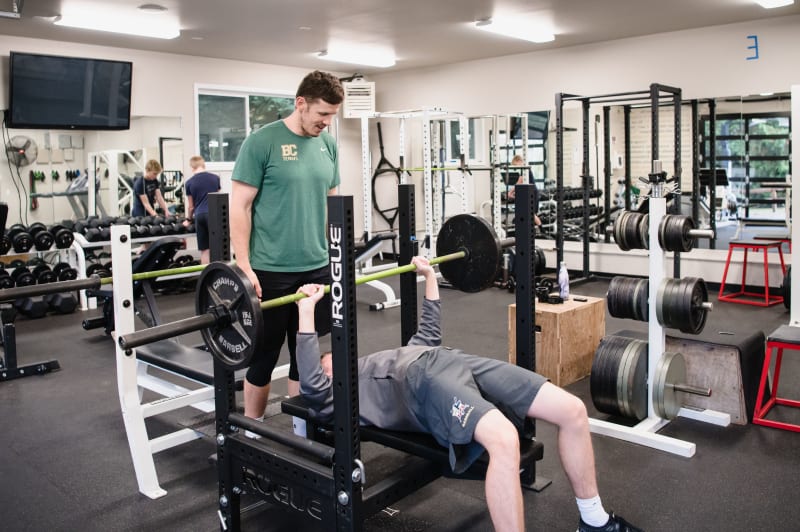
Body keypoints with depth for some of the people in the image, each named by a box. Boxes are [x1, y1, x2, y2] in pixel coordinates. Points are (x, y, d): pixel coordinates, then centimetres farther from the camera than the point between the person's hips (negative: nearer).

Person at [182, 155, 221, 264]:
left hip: (199, 215, 1)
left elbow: (190, 206, 16)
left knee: (204, 249, 8)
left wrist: (188, 220, 34)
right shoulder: (215, 178, 9)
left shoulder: (189, 182, 8)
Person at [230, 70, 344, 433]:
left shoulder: (328, 145, 9)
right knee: (264, 354, 7)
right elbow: (239, 206, -10)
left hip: (316, 268, 5)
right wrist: (244, 267, -15)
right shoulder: (262, 142, -9)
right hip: (270, 271, -5)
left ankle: (302, 428, 28)